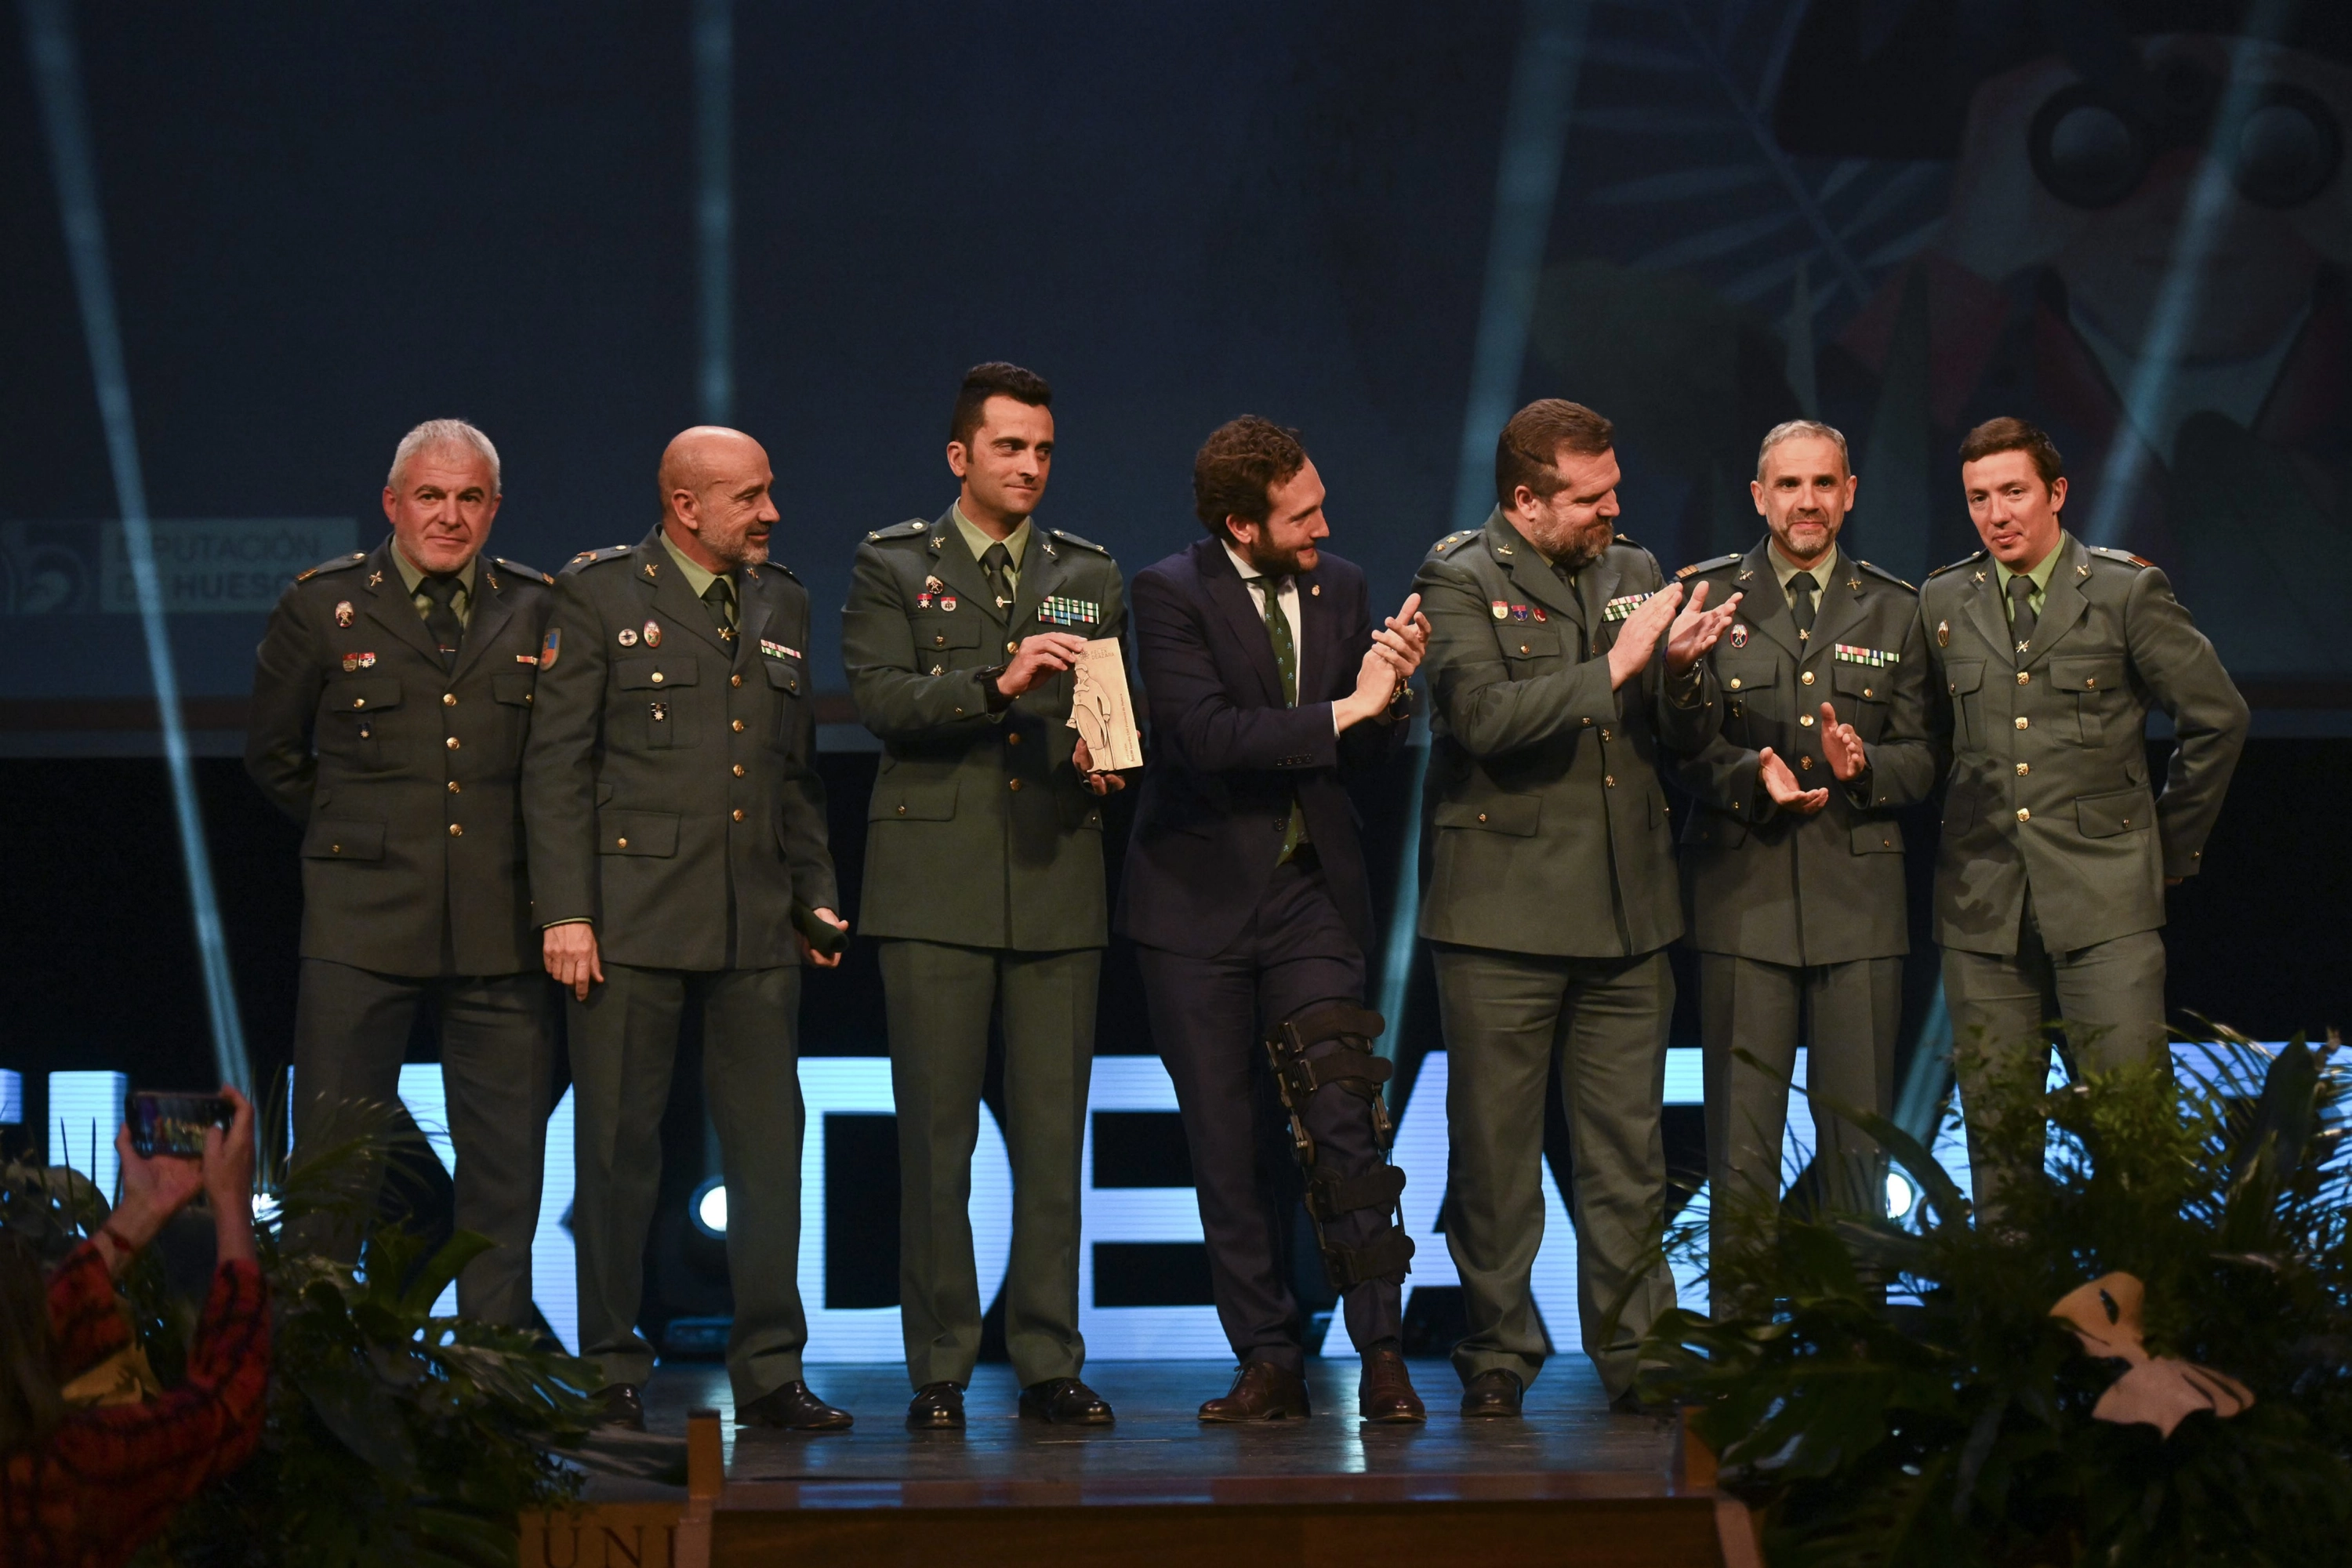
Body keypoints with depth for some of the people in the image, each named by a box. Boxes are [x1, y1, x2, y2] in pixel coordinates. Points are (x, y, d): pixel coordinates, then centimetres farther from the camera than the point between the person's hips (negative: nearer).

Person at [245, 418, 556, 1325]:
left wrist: (538, 860, 10)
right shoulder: (323, 606, 4)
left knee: (507, 1168, 3)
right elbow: (273, 755, 15)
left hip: (501, 930, 2)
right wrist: (358, 833, 12)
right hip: (363, 926, -1)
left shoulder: (541, 612, 8)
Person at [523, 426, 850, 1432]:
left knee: (769, 1149, 4)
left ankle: (769, 1370, 11)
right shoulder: (597, 594, -1)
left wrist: (817, 894, 12)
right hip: (633, 915, -4)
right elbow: (555, 764, -4)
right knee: (619, 1150, 1)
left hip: (756, 926, 5)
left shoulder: (783, 605, 15)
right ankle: (611, 1373, 10)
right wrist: (565, 912, -11)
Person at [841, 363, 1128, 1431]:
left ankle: (1049, 1363, 7)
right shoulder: (891, 567, 6)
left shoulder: (1090, 577, 16)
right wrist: (997, 683, -21)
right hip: (936, 883, -2)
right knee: (936, 1135, -2)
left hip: (1058, 884, 3)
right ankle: (939, 1370, 4)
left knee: (1054, 1133, 2)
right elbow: (880, 699, -8)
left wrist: (1105, 763, -7)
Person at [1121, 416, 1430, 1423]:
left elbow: (1364, 755, 9)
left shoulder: (1340, 587, 7)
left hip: (1312, 894, 2)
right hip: (1201, 898, -2)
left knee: (1343, 1121, -10)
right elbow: (1208, 736, -21)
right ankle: (1269, 1365, 12)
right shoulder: (1170, 594, -9)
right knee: (1229, 1145, 3)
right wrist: (1340, 712, -23)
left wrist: (1388, 691, -12)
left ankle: (1382, 1356, -5)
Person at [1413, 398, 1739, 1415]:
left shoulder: (1631, 571, 14)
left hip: (1626, 912, 5)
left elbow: (1685, 735, 14)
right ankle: (1497, 1357, 13)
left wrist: (1679, 667, -7)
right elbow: (1486, 718, -19)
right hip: (1503, 913, -4)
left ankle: (1636, 1356, 11)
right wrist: (1615, 668, -18)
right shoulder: (1459, 580, -3)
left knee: (1629, 1158, 5)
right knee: (1493, 1151, 3)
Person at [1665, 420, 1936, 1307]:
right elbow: (1681, 742, 3)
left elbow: (1922, 760, 9)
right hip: (1743, 895, -1)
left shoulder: (1894, 610, 11)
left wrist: (1862, 765, -12)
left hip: (1858, 897, 1)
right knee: (1741, 1144, -1)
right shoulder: (1706, 595, 6)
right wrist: (1752, 776, -15)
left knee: (1858, 1138, 3)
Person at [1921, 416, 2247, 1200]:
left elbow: (2217, 719, 5)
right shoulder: (1942, 600, 10)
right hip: (1984, 899, 3)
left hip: (2103, 899, -3)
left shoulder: (2127, 591, 0)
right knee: (1994, 1124, 3)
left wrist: (2172, 847, 8)